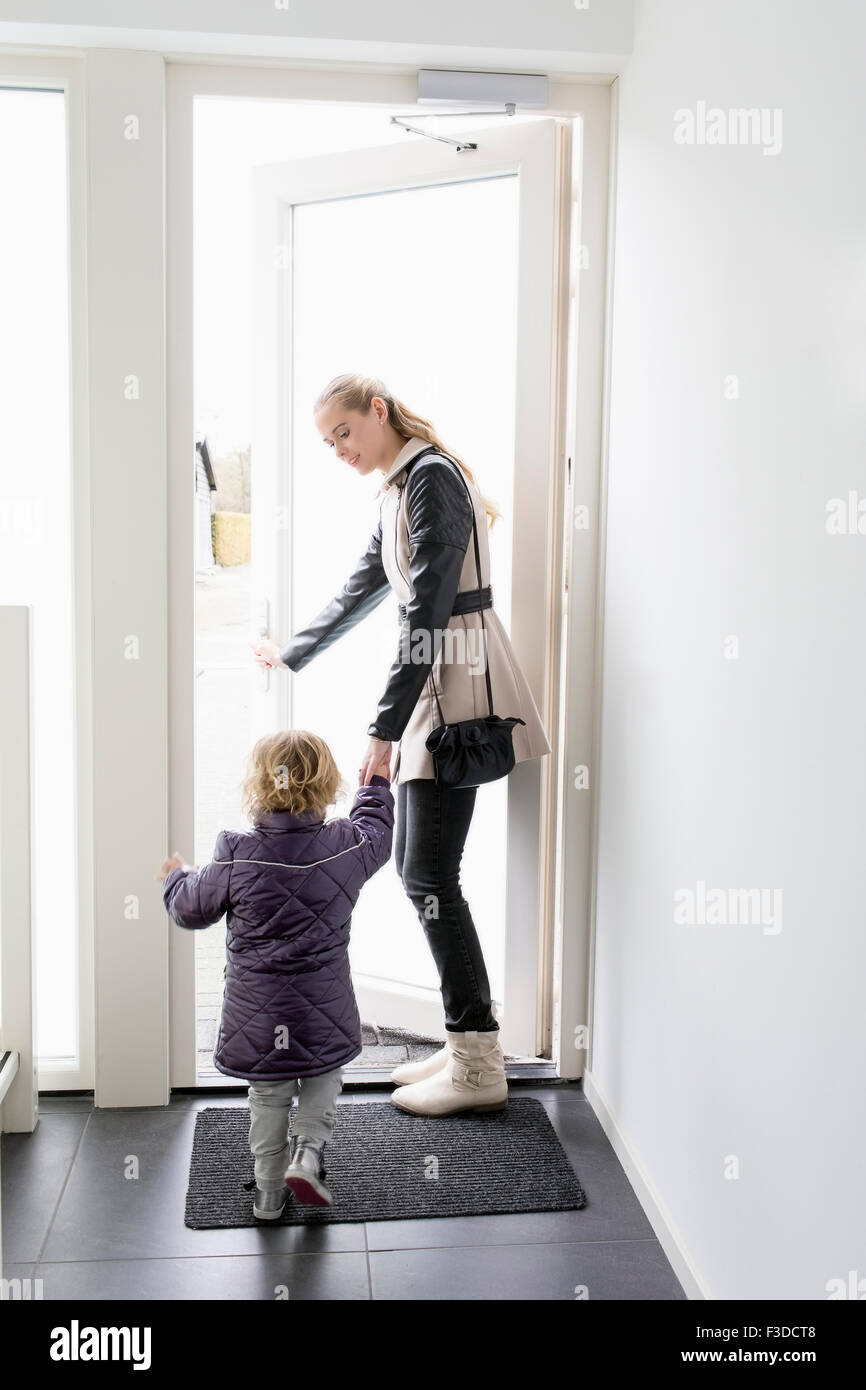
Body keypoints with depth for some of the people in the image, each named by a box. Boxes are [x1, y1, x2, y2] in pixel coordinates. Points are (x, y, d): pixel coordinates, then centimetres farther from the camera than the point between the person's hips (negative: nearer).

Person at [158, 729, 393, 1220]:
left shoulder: (237, 857, -16)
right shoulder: (347, 847, -11)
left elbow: (191, 909, -1)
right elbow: (377, 835, 14)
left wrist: (176, 876, 21)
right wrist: (377, 787, 31)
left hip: (259, 1013, 0)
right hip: (325, 1012, 1)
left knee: (268, 1098, 17)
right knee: (324, 1080, 23)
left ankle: (269, 1191, 25)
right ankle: (308, 1153, 4)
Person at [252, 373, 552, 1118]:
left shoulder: (431, 476, -10)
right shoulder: (399, 491, 20)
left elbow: (427, 609, -18)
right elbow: (362, 589, 32)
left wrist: (385, 726, -20)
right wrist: (293, 653, 42)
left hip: (456, 680, -10)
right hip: (433, 684, 10)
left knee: (429, 875, -8)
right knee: (413, 863, 9)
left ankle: (480, 1069, 2)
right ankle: (469, 1040, 17)